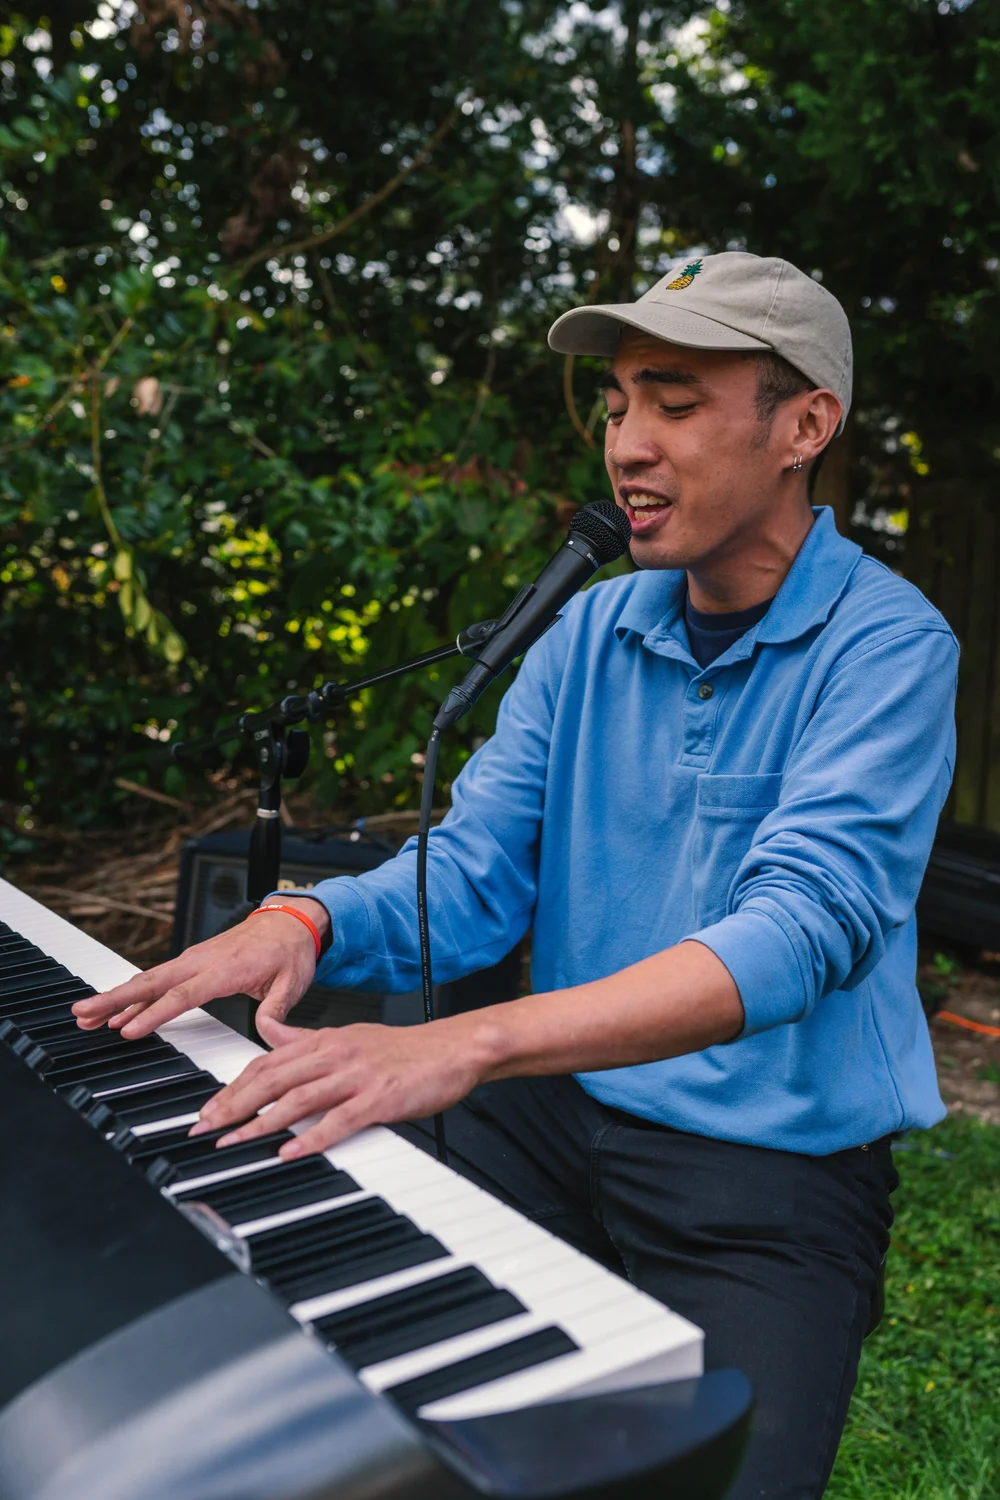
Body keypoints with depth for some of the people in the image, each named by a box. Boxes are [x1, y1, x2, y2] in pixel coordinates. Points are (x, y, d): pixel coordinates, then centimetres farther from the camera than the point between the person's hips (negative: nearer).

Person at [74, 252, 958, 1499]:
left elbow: (803, 927, -28)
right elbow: (472, 876, 0)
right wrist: (306, 925, -22)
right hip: (551, 1111, 4)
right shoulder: (589, 635, 4)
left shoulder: (885, 646, -14)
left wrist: (467, 1043, -40)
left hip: (775, 1167, -4)